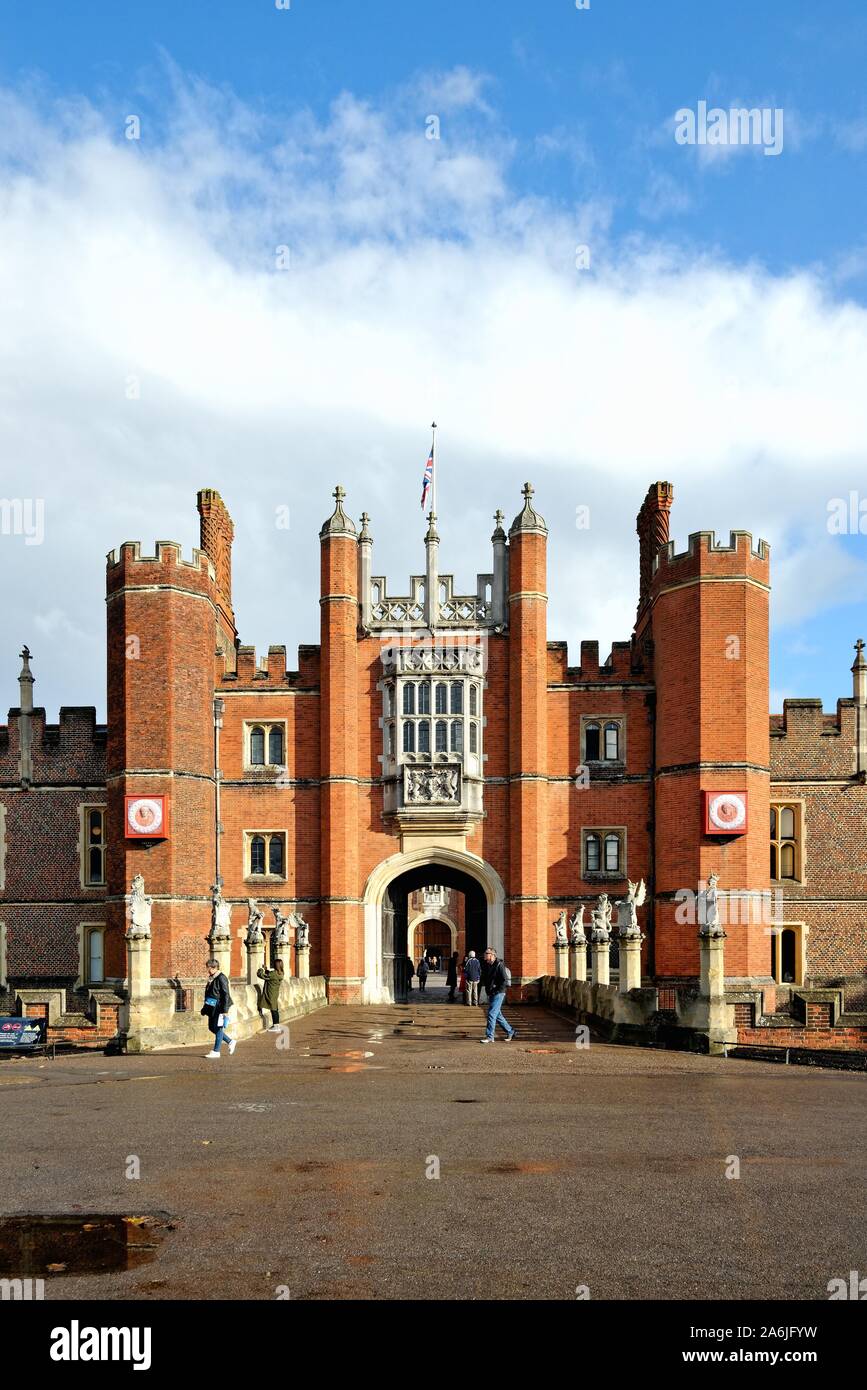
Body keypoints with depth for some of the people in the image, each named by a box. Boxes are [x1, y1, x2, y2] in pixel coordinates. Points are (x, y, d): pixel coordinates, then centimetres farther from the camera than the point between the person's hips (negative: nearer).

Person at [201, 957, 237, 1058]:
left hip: (219, 1007, -9)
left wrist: (225, 1010, -19)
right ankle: (231, 1041, 25)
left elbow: (225, 995, -17)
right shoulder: (211, 978, 11)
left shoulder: (221, 978, -15)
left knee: (218, 1028, -2)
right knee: (212, 1027, 12)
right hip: (212, 1007, 9)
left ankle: (216, 1051, 6)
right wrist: (205, 1007, 22)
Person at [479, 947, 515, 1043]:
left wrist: (497, 991, -17)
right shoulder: (486, 965, 11)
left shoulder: (499, 965, -13)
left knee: (491, 1014, -10)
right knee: (497, 1015, 13)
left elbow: (504, 980, -16)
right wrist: (487, 990, 12)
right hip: (491, 994, 9)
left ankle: (489, 1036, -5)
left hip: (498, 994, -9)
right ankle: (510, 1032, 26)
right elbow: (484, 978, 23)